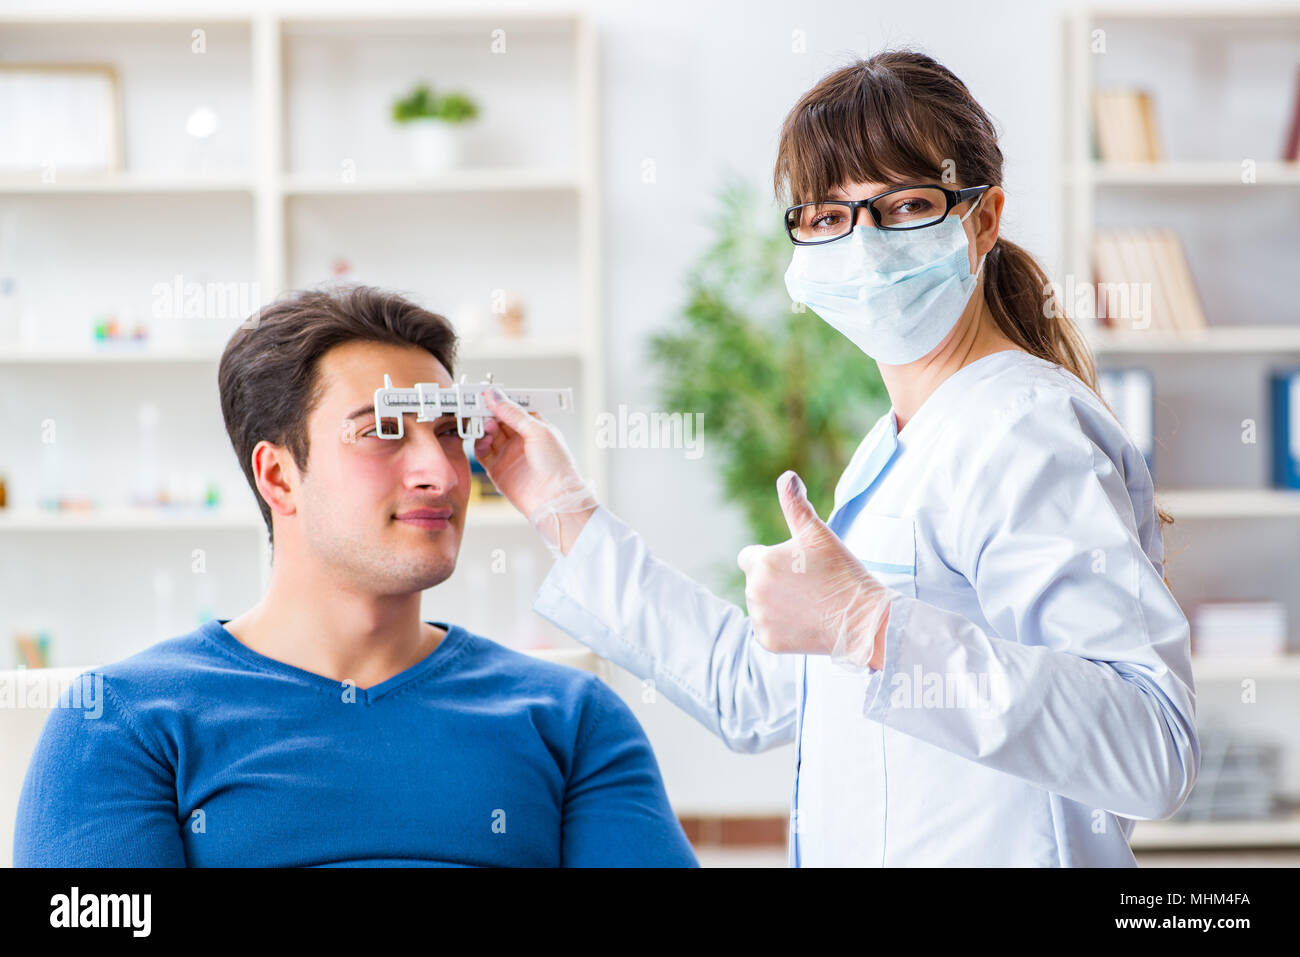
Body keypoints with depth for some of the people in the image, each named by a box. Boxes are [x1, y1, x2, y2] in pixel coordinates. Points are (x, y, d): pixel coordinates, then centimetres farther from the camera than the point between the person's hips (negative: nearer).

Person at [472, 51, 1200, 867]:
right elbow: (752, 693, 22)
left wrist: (870, 626, -28)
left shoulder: (1022, 431, -13)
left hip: (999, 857, -8)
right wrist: (565, 511, 22)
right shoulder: (892, 455, 15)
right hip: (855, 854, 8)